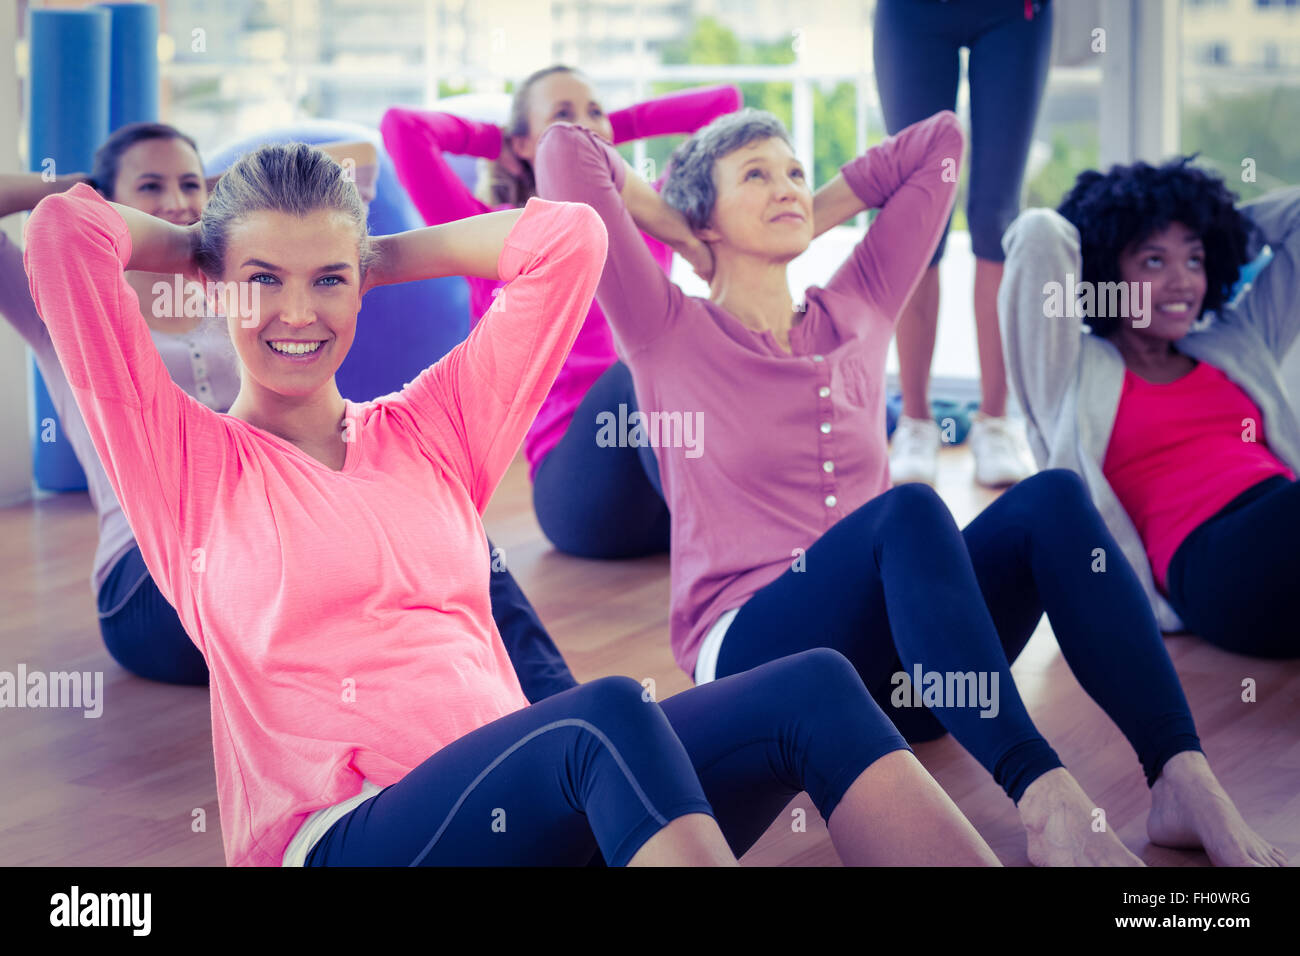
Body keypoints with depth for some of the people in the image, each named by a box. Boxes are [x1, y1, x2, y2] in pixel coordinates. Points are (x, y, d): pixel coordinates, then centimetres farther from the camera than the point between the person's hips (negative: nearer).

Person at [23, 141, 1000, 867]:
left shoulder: (433, 430, 21)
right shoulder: (187, 461, 9)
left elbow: (569, 237, 18)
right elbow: (61, 231, 0)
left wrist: (377, 258, 23)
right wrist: (206, 247, 18)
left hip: (521, 806, 6)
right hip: (341, 836, -5)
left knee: (812, 688, -17)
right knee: (608, 713, -35)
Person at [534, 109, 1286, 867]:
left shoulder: (857, 313, 16)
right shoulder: (670, 334, 3)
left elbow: (940, 140, 21)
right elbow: (564, 151, -4)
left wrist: (813, 220, 20)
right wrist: (678, 233, 9)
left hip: (895, 666, 5)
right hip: (755, 650, -5)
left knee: (1052, 498, -20)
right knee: (909, 511, -33)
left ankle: (1184, 780, -33)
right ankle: (1046, 804, -46)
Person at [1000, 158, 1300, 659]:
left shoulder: (1235, 346, 28)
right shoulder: (1073, 370, 13)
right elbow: (1038, 234, 1)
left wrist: (1214, 222, 34)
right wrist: (1104, 230, 22)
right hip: (1211, 558, -6)